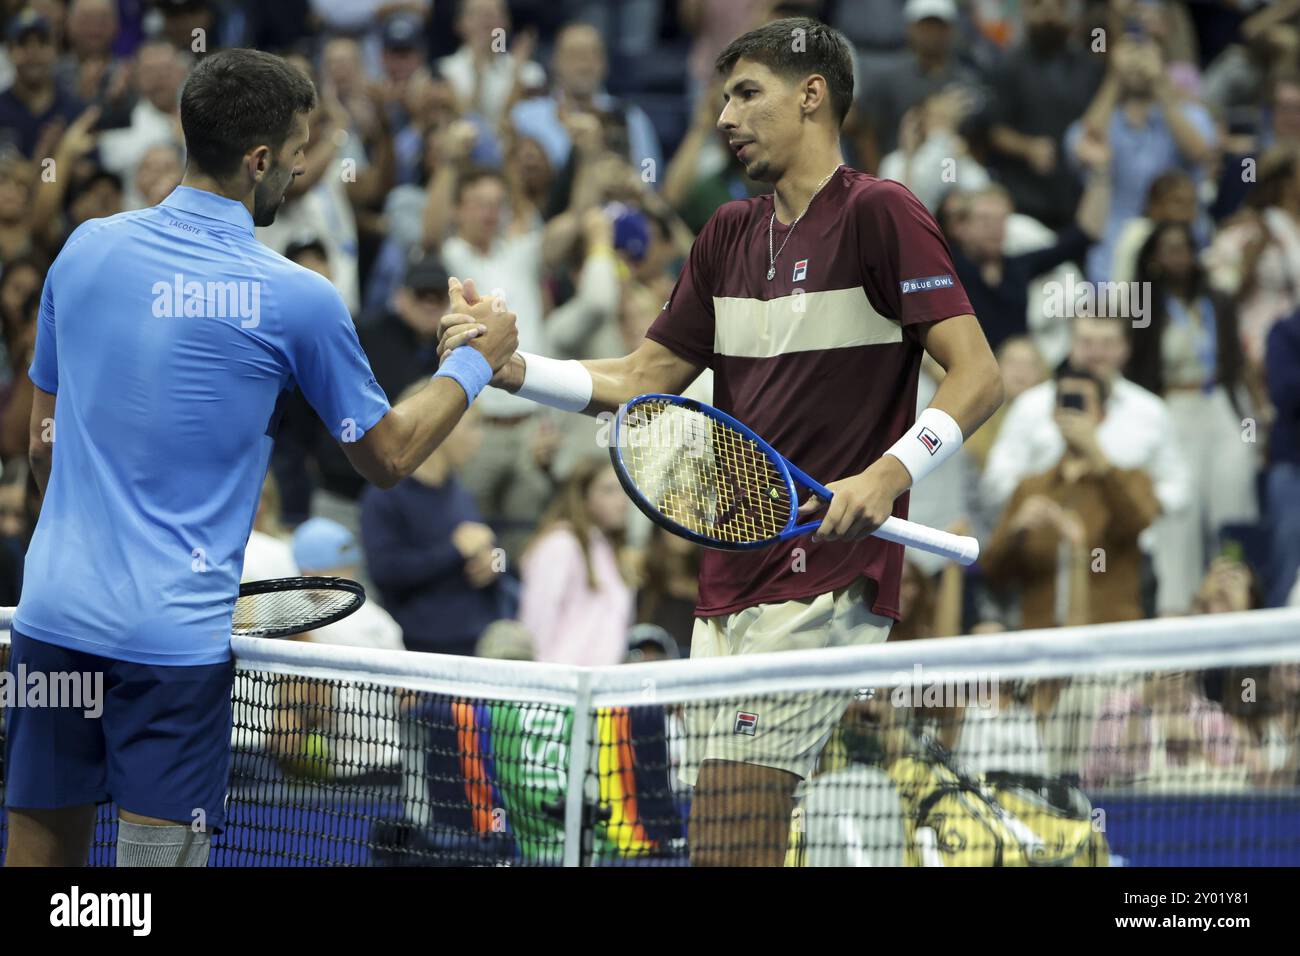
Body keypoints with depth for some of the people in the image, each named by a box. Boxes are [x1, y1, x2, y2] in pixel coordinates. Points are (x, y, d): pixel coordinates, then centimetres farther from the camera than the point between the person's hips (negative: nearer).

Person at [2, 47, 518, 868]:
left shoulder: (85, 250, 5)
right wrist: (479, 356, 18)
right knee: (159, 851, -1)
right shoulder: (295, 299, -9)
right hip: (172, 635, -5)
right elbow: (388, 457, 5)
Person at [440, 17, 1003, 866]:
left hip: (825, 586, -8)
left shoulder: (879, 213, -6)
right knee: (718, 837, 7)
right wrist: (514, 370, 6)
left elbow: (979, 377, -13)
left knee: (727, 840, -16)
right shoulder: (730, 234, 17)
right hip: (732, 586, 8)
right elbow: (647, 379, 20)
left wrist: (887, 476, -27)